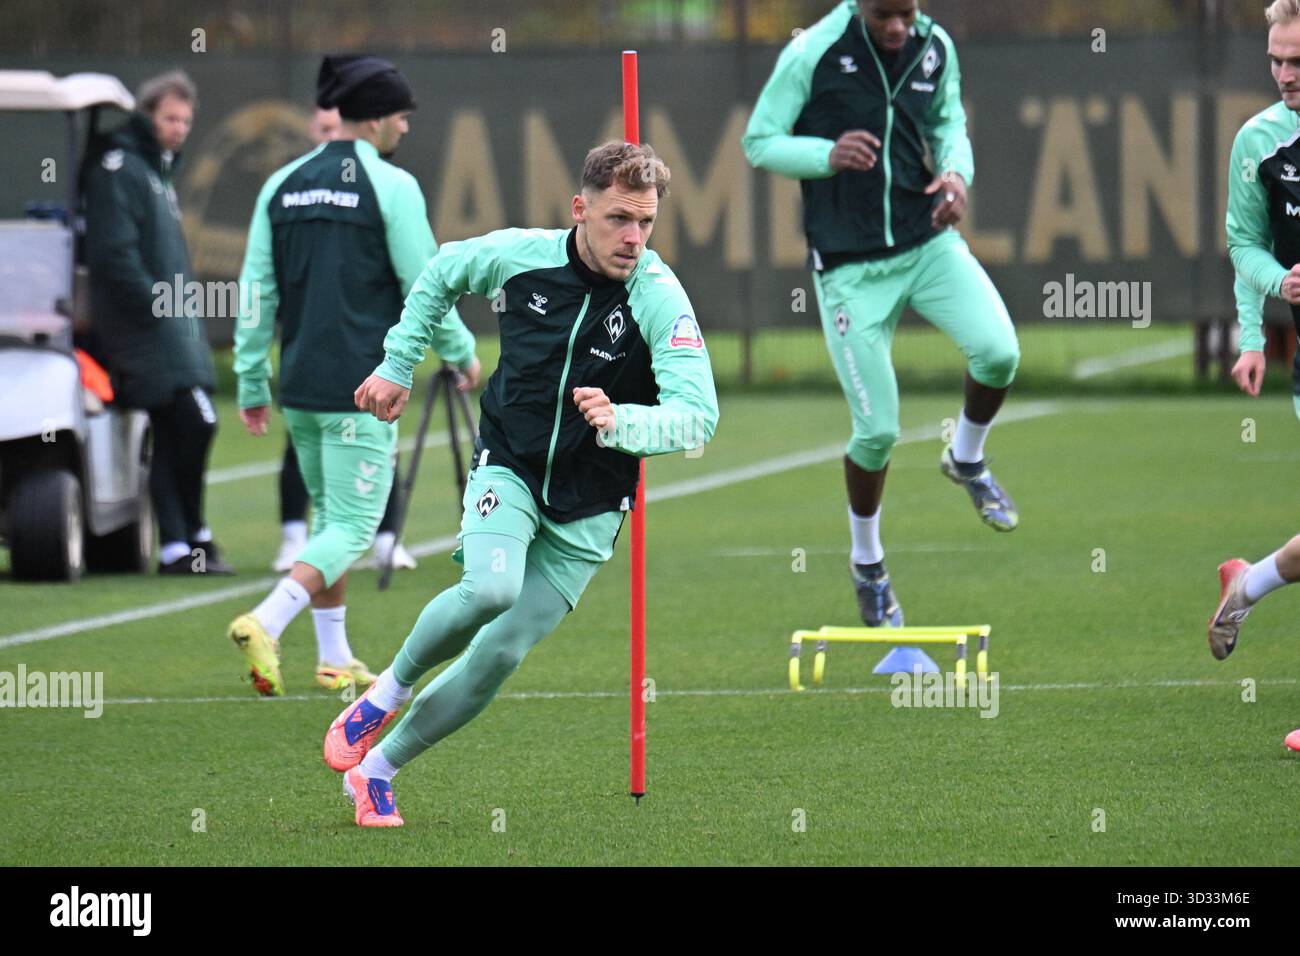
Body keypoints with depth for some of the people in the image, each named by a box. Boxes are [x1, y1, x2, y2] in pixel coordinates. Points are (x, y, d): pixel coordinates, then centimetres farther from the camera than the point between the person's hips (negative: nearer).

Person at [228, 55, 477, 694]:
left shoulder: (283, 184, 7)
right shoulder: (391, 187, -9)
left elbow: (256, 288, 7)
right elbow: (424, 284, -7)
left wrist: (252, 383, 13)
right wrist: (461, 352, 10)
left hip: (299, 384, 6)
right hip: (361, 389, -6)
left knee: (327, 515, 20)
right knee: (351, 528, -3)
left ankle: (333, 658, 23)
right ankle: (264, 624, -22)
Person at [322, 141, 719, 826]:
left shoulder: (660, 299, -18)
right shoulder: (519, 255, -10)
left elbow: (697, 416, -26)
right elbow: (443, 273, 13)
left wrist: (620, 423, -43)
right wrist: (397, 366, 13)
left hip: (588, 506, 0)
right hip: (508, 467, 0)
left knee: (500, 654, -3)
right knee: (491, 588, -30)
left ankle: (376, 768, 15)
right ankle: (387, 692, -3)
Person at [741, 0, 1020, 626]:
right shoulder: (813, 53, -12)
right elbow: (758, 143, -5)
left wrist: (956, 171, -5)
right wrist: (827, 155, -24)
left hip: (928, 241, 3)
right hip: (849, 264, -3)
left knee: (998, 351, -22)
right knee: (878, 429, -3)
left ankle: (967, 461, 11)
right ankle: (867, 564, 24)